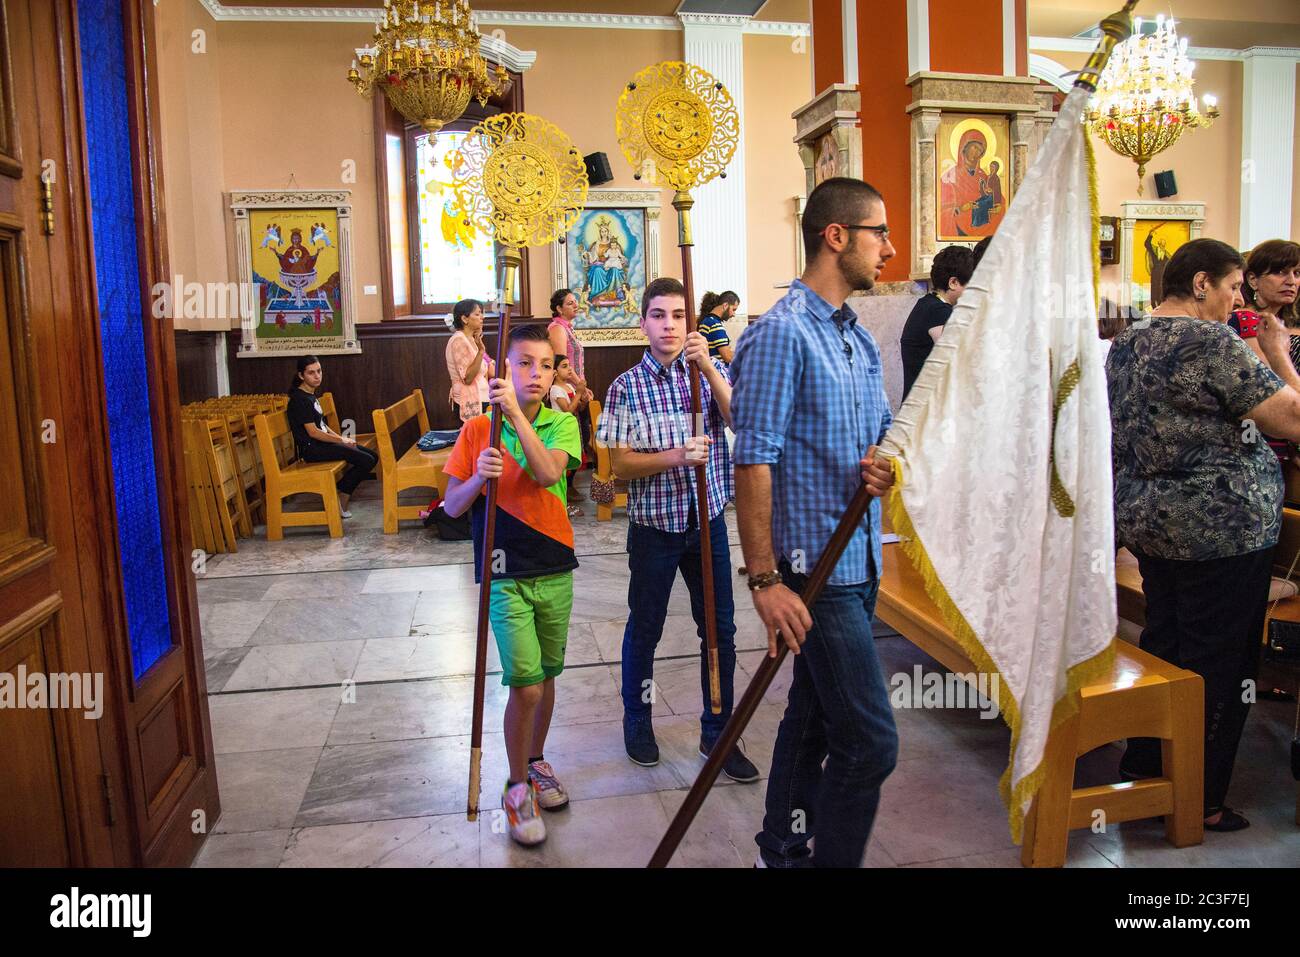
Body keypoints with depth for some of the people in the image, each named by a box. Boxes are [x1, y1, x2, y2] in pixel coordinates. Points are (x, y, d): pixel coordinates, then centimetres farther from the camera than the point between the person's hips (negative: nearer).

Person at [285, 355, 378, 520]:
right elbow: (313, 432, -18)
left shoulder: (310, 395, 15)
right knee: (367, 461, -19)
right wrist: (342, 441, -11)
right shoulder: (300, 399, -15)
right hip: (312, 449, -10)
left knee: (372, 457, 4)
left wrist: (340, 438, 5)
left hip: (322, 443, 10)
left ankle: (342, 493, 6)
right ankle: (341, 498, -4)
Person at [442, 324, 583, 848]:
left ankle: (536, 761, 39)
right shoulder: (477, 429, -3)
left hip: (555, 569, 2)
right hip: (505, 574, -2)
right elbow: (452, 506, -1)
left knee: (546, 676, 15)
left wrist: (515, 413, -29)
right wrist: (478, 477, -21)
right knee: (525, 685, -7)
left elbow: (547, 473, -21)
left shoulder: (561, 423, 0)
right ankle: (517, 787, 14)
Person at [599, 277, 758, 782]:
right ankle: (637, 721, 33)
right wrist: (676, 457, -25)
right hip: (654, 525, -2)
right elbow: (621, 464, -9)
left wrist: (709, 368, -28)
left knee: (720, 629, 8)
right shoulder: (627, 386, -5)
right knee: (644, 628, 12)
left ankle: (717, 731, 25)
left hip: (708, 520, 2)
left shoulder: (712, 371, 1)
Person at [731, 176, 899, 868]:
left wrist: (885, 467, -3)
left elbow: (882, 431, 22)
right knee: (869, 740, -6)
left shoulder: (858, 337, 13)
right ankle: (830, 860, 12)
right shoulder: (781, 333, -15)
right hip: (814, 567, -9)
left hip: (857, 561, 9)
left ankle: (784, 851, 35)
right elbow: (754, 462, -19)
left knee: (814, 716, 19)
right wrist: (765, 579, -21)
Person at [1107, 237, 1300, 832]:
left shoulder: (1127, 342, 9)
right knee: (1216, 666, 3)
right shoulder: (1212, 343, -17)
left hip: (1148, 518, 8)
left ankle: (1143, 769, 29)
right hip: (1219, 527, -8)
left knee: (1162, 645, 18)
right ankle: (1199, 803, 13)